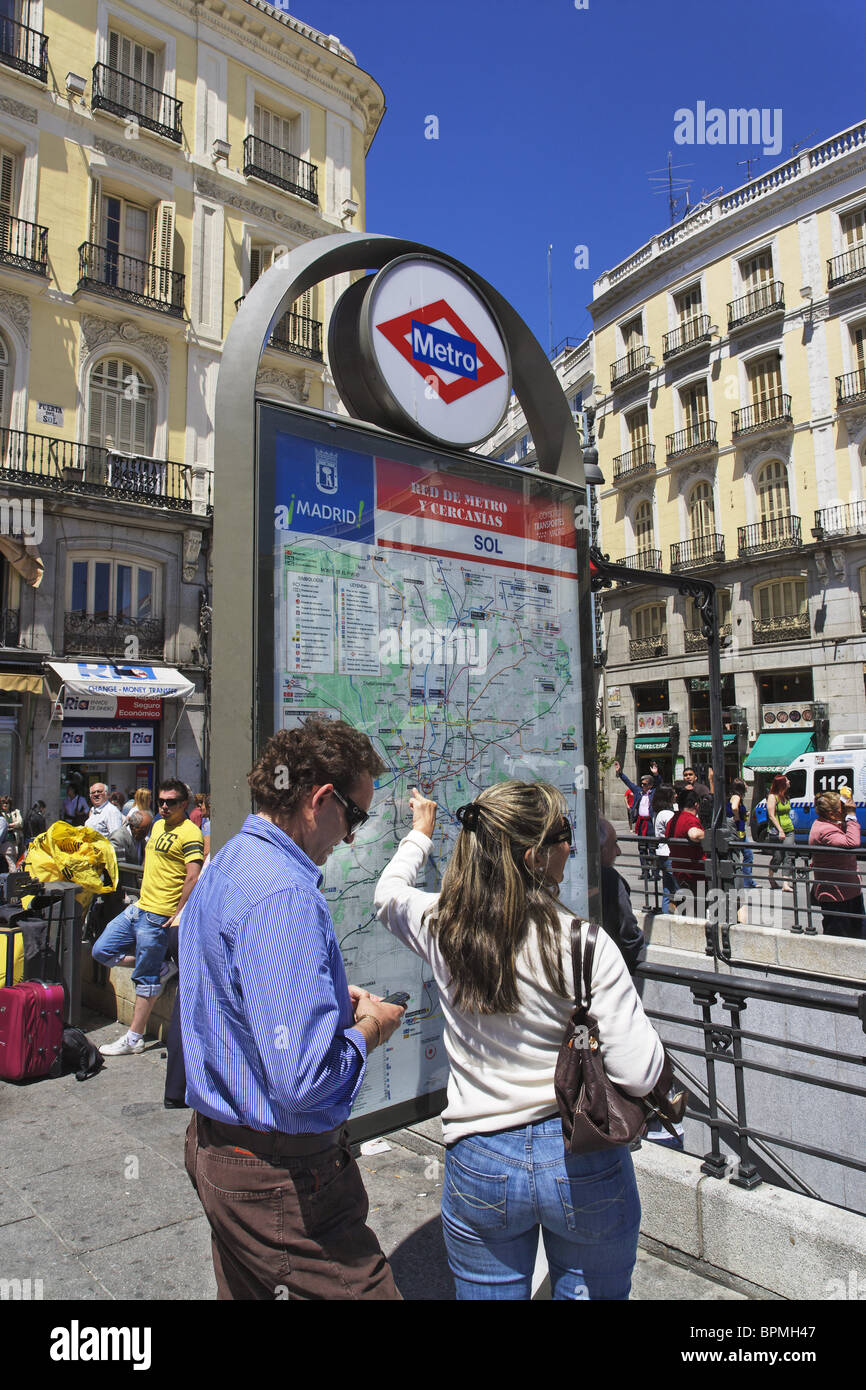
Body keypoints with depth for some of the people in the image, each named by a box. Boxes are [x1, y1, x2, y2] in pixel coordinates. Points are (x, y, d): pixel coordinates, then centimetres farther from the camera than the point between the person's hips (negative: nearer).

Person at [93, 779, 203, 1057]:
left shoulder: (189, 833, -14)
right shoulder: (159, 826, 14)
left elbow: (193, 877, -20)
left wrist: (179, 914, -19)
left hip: (158, 915, -9)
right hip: (137, 907, 9)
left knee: (146, 979, 1)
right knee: (101, 951, 10)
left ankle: (134, 1038, 13)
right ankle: (161, 968, 16)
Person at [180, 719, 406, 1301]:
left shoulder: (224, 867, 7)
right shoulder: (285, 897, -27)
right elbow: (303, 1081, -31)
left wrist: (331, 998, 11)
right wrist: (370, 1027, -13)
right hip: (281, 1176, -10)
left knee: (248, 1289, 24)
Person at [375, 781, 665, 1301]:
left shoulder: (442, 927, -9)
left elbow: (388, 892, 14)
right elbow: (638, 1074, -21)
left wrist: (420, 834, 31)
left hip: (479, 1165, 3)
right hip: (585, 1163, -2)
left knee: (490, 1294, 24)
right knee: (593, 1293, 22)